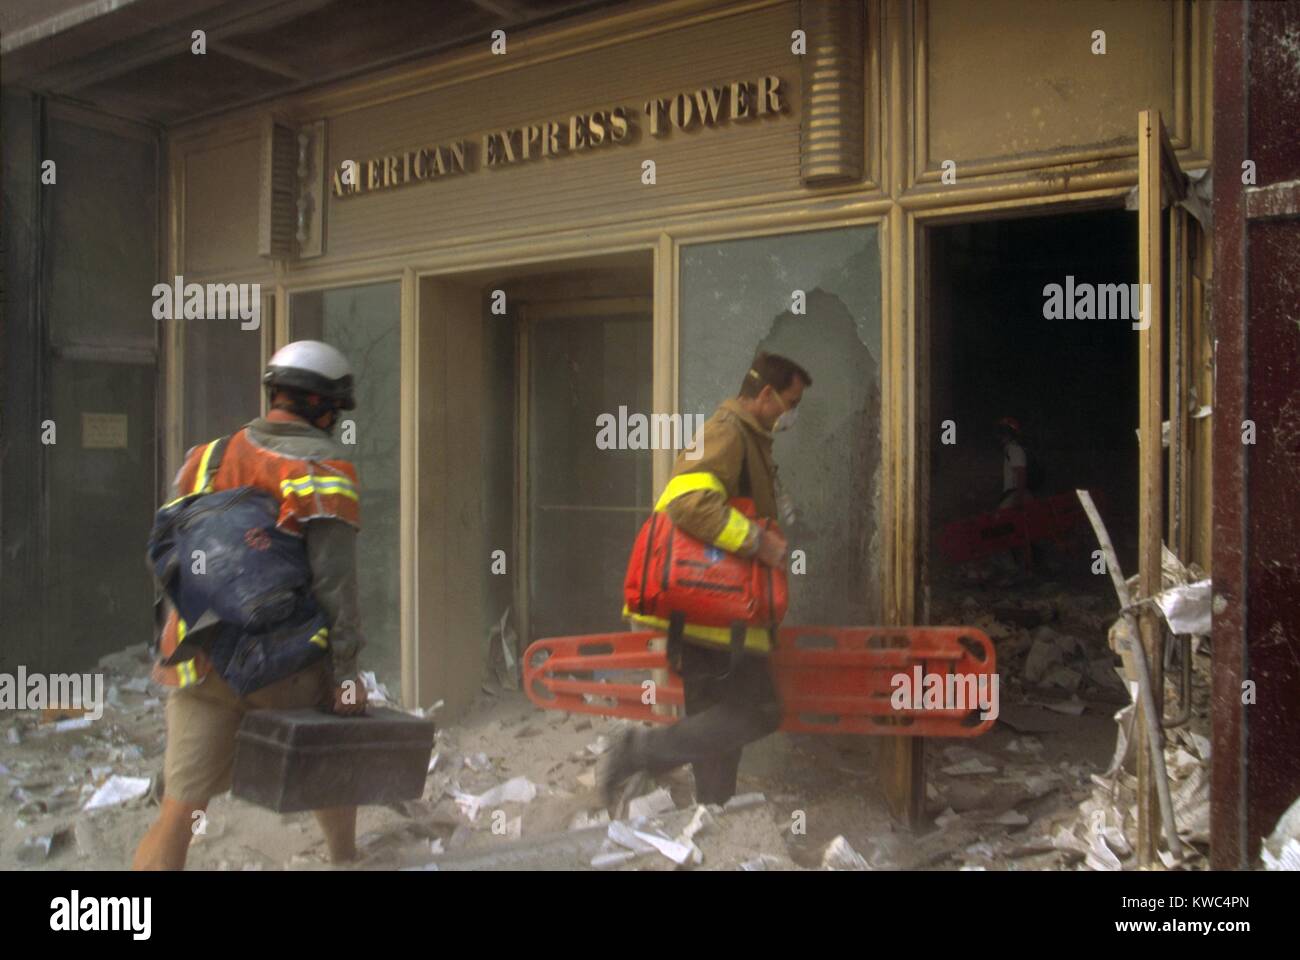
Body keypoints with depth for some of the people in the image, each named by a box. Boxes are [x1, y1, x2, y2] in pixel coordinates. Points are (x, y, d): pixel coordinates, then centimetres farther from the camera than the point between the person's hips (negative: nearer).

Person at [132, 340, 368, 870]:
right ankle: (343, 857, 40)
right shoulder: (323, 468, -8)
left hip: (202, 665, 4)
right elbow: (334, 578, -15)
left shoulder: (206, 456, 9)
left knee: (179, 811, 5)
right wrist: (346, 670, -12)